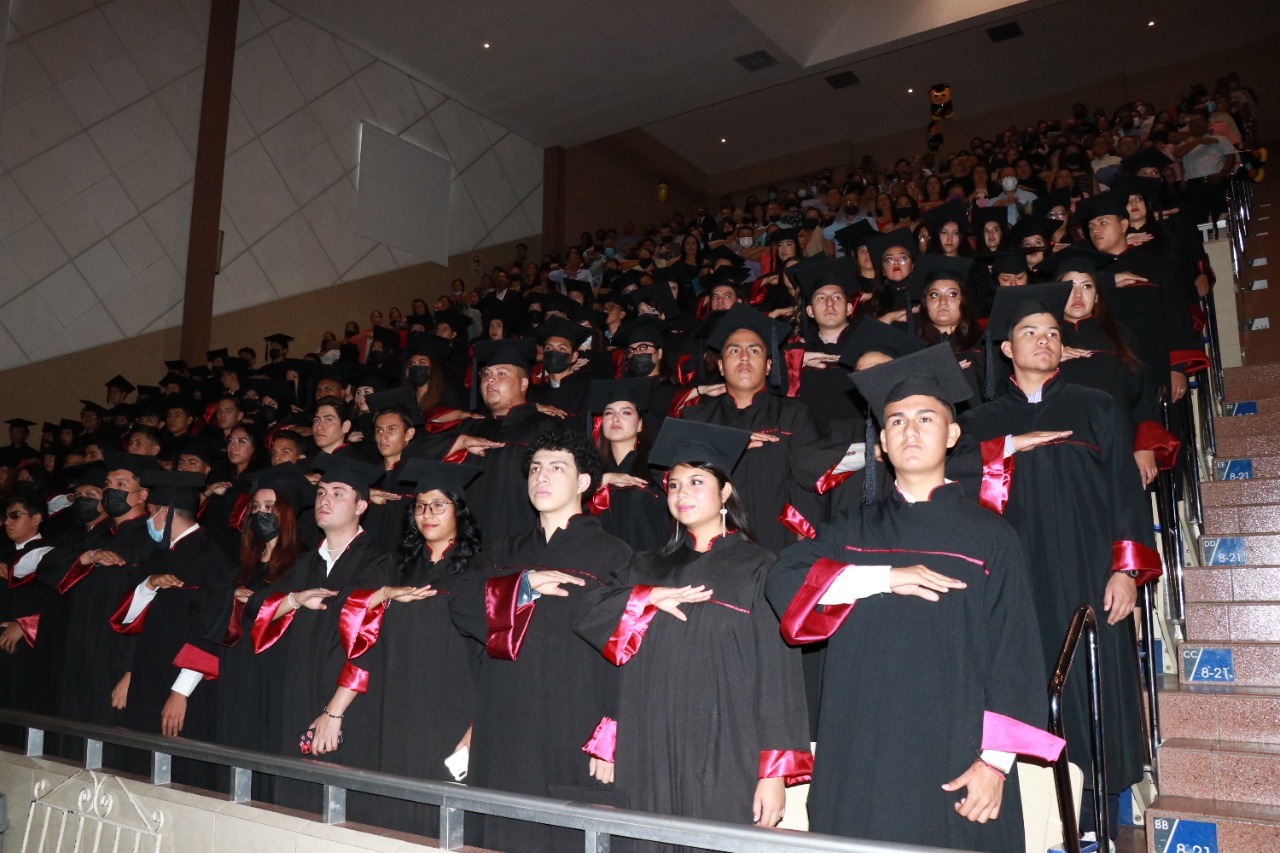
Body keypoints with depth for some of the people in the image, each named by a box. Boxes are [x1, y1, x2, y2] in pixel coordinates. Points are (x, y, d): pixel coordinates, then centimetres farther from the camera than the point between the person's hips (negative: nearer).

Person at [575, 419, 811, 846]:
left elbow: (778, 675, -6)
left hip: (726, 761, -4)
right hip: (654, 760, 4)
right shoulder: (650, 569, 14)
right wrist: (650, 597, -12)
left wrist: (774, 773, -11)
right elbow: (587, 614, 1)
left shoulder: (757, 569, -1)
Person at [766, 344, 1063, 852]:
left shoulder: (989, 538, 3)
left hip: (954, 766, -2)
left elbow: (1014, 656, -1)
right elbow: (782, 581, -7)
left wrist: (995, 762, -9)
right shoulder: (852, 533, 9)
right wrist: (885, 577, -15)